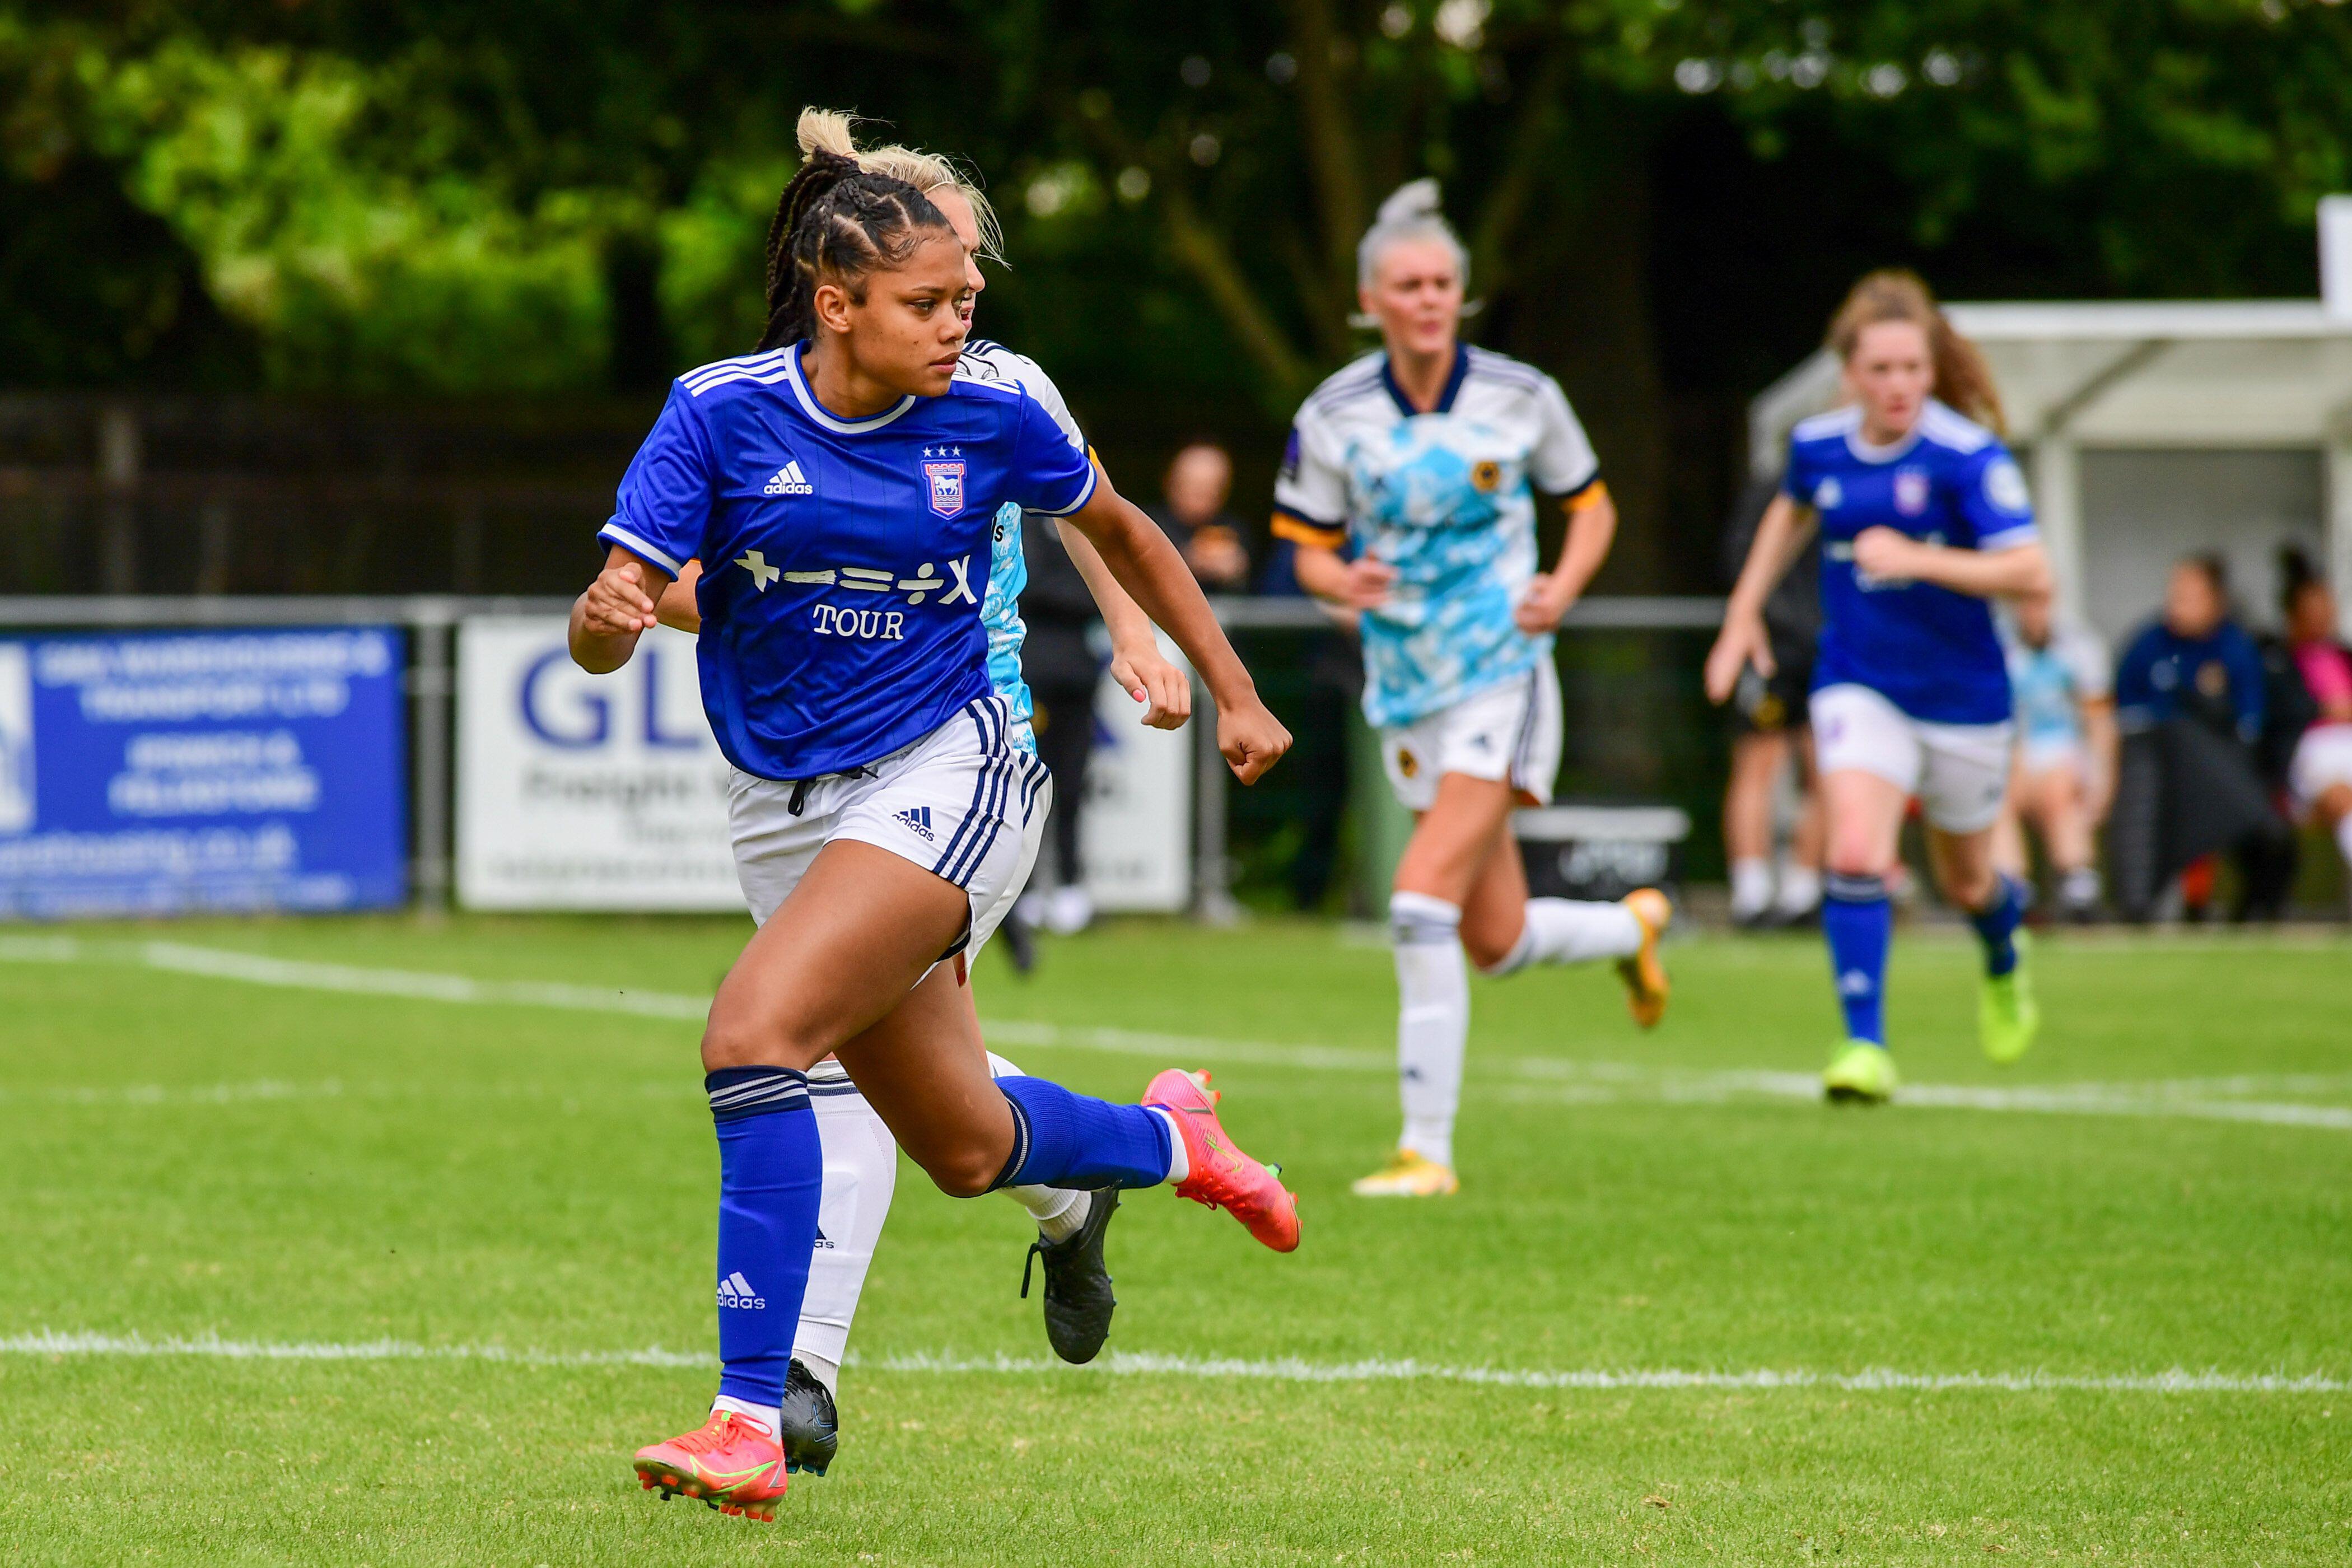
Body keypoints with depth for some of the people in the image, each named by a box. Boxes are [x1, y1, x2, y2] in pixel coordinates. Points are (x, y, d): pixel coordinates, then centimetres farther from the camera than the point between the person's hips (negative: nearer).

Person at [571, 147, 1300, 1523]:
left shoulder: (988, 419, -7)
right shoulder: (722, 414, -9)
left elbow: (1121, 531, 14)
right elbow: (606, 636, -13)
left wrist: (1235, 695, 16)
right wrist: (608, 616, -37)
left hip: (942, 778, -3)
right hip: (788, 808, 3)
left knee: (754, 1030, -26)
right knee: (966, 1149, 12)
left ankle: (750, 1420, -25)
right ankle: (1165, 1139, 48)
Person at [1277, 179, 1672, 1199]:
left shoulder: (1520, 397, -5)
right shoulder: (1334, 416, -2)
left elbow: (1592, 508, 8)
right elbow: (1310, 550, 6)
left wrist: (1563, 586, -11)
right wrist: (1343, 583, -18)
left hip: (1502, 676, -4)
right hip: (1406, 690, 4)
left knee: (1423, 902, -19)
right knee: (1495, 943, 9)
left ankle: (1427, 1149, -13)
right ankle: (1634, 928, 44)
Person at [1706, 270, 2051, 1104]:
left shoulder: (1968, 457, -19)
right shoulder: (1817, 443, -5)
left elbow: (2031, 572, -24)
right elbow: (1792, 509, 20)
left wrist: (1917, 559, -32)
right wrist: (1744, 612, 18)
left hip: (1962, 696, -2)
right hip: (1859, 685, 2)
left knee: (1966, 882, 17)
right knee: (1855, 855, -21)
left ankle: (2004, 967, 53)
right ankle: (1866, 1047, -16)